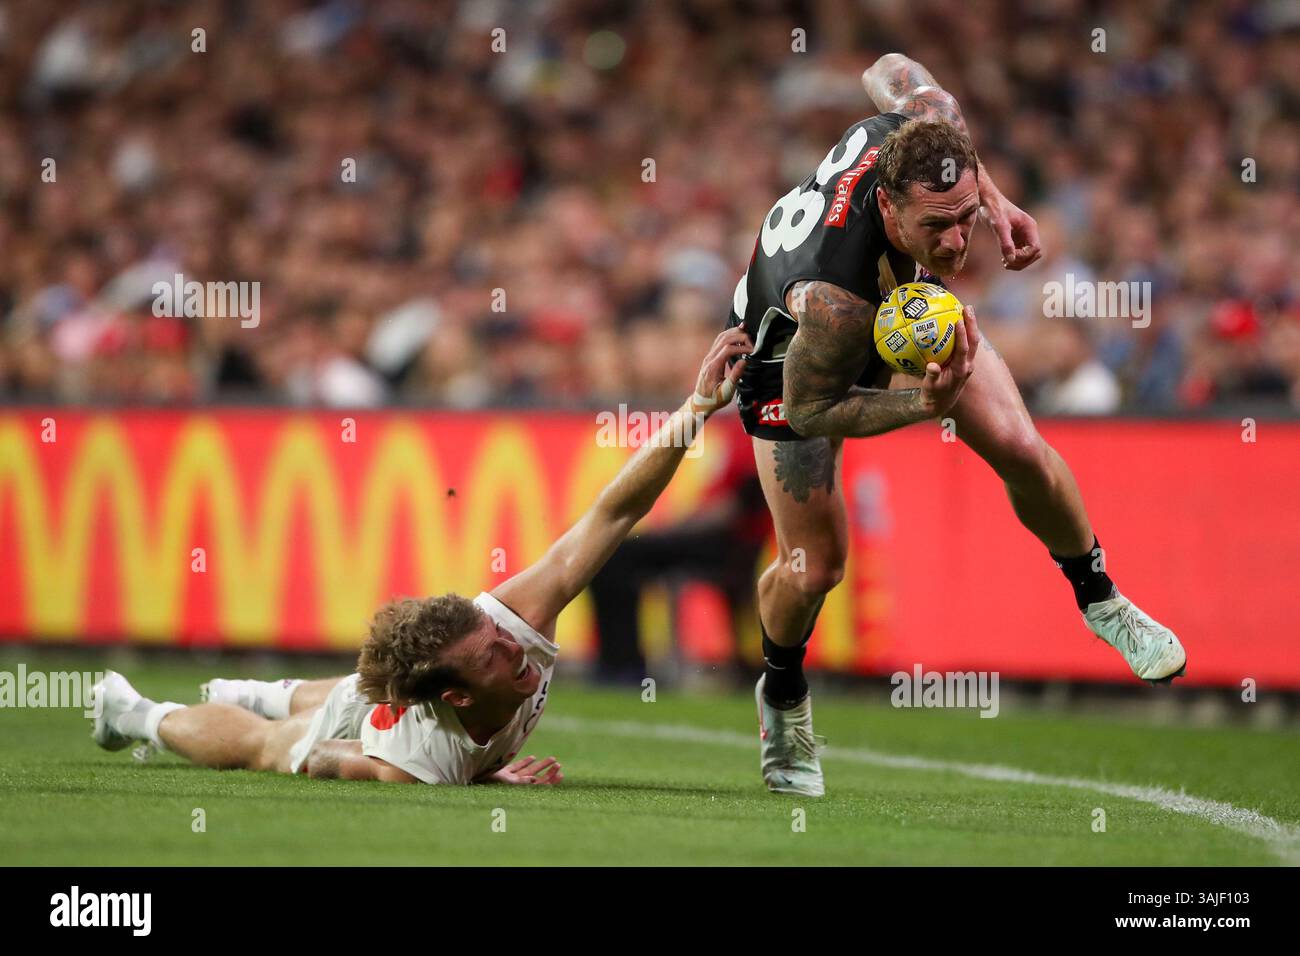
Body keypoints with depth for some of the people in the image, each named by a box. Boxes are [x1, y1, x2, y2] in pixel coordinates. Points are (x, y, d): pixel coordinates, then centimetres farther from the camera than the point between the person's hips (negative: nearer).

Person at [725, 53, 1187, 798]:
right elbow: (807, 412, -29)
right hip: (789, 343, -5)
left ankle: (1099, 597, 24)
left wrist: (992, 197, -10)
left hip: (910, 306, 5)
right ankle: (783, 695, 28)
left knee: (1021, 449, -5)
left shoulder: (927, 119, -38)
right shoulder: (837, 302, -49)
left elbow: (892, 70, -10)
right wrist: (925, 405, -40)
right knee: (814, 563, -6)